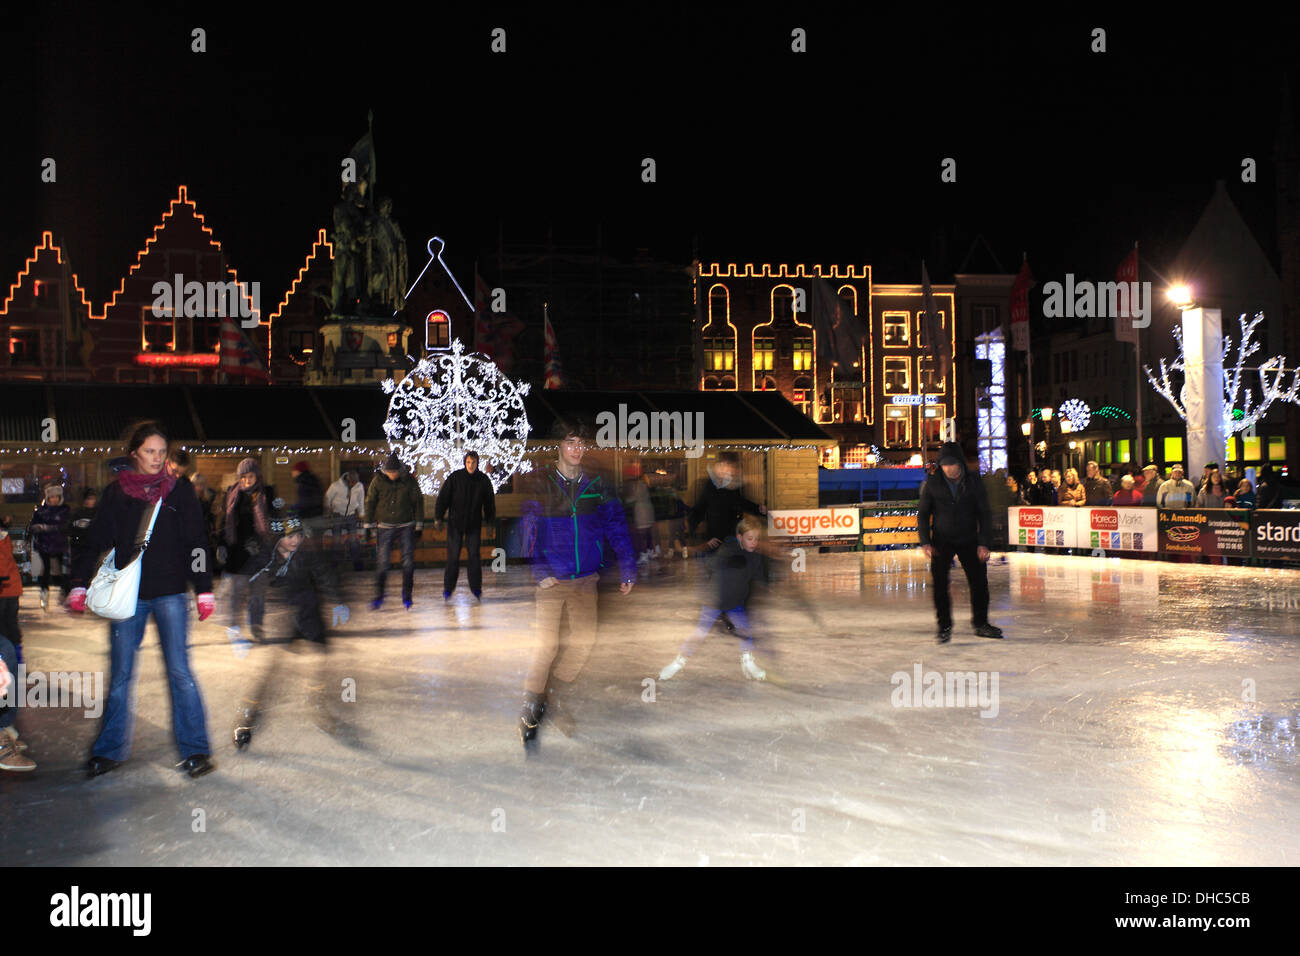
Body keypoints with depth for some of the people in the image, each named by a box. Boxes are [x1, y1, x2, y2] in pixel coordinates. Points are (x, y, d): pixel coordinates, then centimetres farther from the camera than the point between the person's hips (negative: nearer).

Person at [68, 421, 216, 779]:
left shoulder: (180, 491, 6)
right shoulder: (116, 493, 7)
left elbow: (197, 543, 6)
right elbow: (95, 541, 9)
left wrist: (204, 590, 0)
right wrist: (80, 585, 0)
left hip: (170, 592, -1)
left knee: (180, 671, -5)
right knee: (120, 674, 6)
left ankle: (195, 749, 2)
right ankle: (110, 750, 19)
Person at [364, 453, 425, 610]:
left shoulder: (409, 480, -5)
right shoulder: (378, 481, -5)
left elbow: (418, 502, 3)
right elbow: (370, 502, 4)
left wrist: (419, 525, 3)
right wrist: (369, 525, 3)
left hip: (406, 527, 0)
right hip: (385, 527, 0)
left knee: (408, 563, -1)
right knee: (382, 563, -3)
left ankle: (407, 596, 12)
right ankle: (378, 596, 9)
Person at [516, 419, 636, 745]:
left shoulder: (597, 484, 5)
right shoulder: (539, 483, -3)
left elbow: (616, 526, 7)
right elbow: (527, 530, -6)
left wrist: (627, 568, 1)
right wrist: (538, 570, -16)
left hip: (585, 577, 4)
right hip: (549, 579, -3)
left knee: (585, 638, 5)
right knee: (546, 644, -7)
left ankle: (554, 695, 26)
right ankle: (530, 709, 12)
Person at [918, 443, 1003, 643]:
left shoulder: (974, 482, -4)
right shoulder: (933, 483, -6)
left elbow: (984, 514, 0)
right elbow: (923, 514, 1)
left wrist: (984, 543, -9)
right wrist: (925, 542, -9)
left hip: (968, 540, 1)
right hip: (942, 540, -1)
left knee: (979, 581, 1)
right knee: (940, 583, -8)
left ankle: (981, 623, 20)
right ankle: (944, 626, 5)